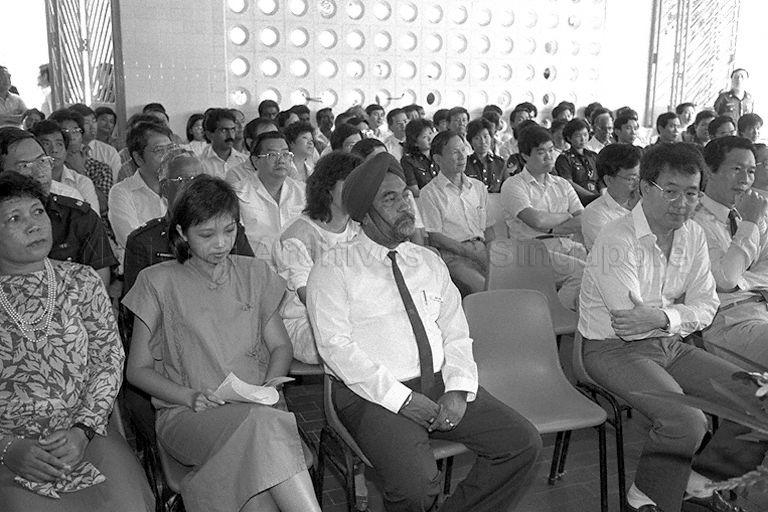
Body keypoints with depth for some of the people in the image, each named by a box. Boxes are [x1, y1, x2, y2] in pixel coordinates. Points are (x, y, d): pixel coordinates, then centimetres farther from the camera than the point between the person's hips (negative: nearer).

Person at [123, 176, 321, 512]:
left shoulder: (252, 274, 17)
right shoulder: (158, 282, 7)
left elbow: (281, 346, 17)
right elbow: (137, 369, 6)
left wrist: (269, 386, -5)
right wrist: (191, 396, -11)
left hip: (258, 407, 3)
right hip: (186, 416, -2)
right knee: (260, 424, -35)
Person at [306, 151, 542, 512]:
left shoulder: (429, 262, 17)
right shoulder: (334, 269, -1)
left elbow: (456, 332, 13)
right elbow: (336, 346, -11)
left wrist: (457, 389, -6)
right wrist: (402, 398, -17)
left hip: (440, 383, 6)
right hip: (372, 394, -5)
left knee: (523, 442, -10)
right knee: (416, 483, -29)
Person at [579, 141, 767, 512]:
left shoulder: (693, 236, 4)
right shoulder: (617, 240, -19)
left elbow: (706, 307, 2)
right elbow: (628, 323, -24)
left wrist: (662, 318, -17)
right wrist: (682, 311, -12)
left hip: (670, 346, 8)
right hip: (615, 349, -8)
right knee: (687, 422, -28)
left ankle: (697, 480, 15)